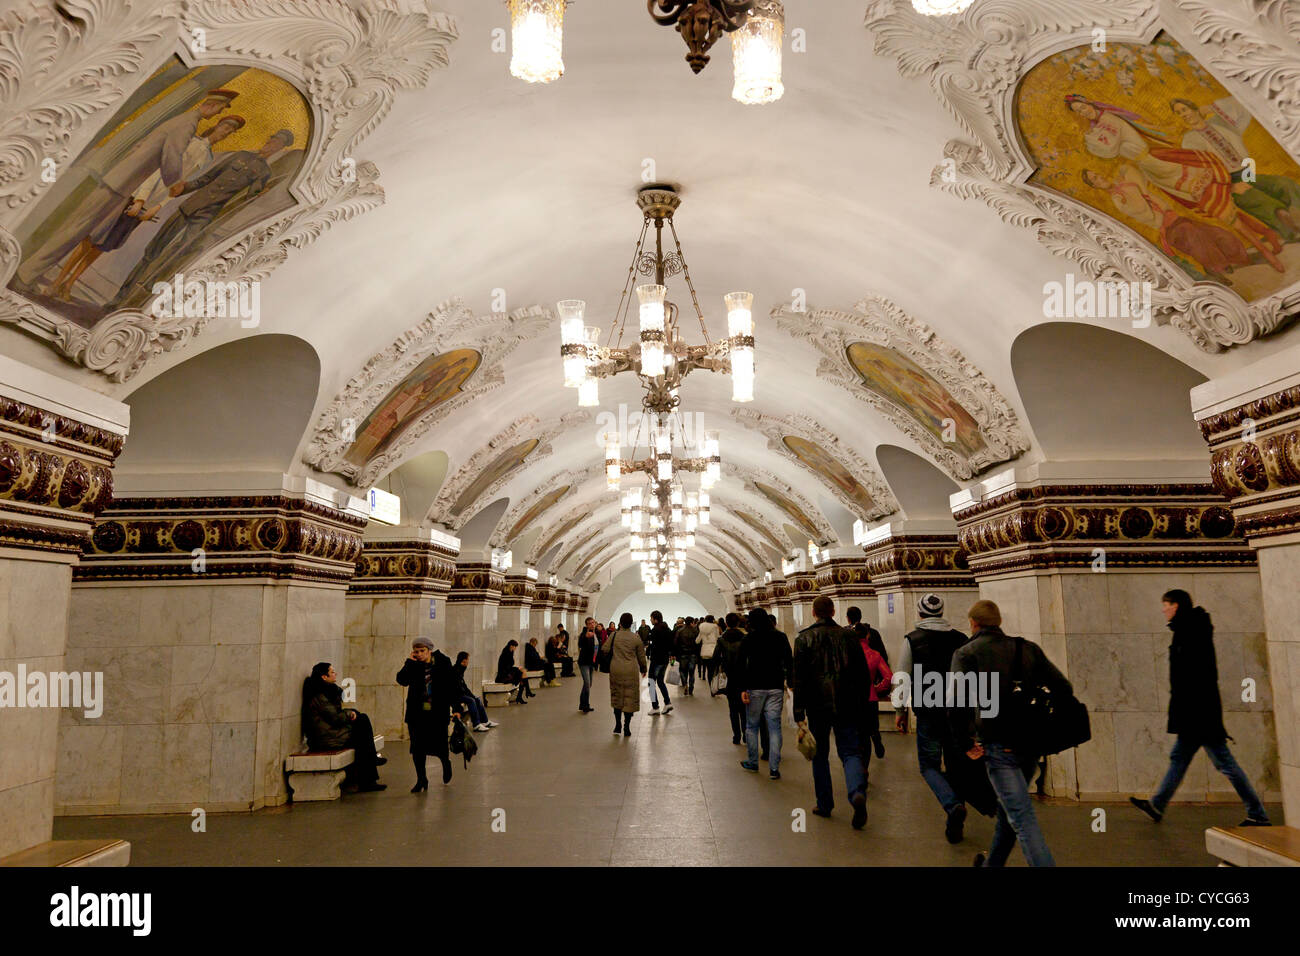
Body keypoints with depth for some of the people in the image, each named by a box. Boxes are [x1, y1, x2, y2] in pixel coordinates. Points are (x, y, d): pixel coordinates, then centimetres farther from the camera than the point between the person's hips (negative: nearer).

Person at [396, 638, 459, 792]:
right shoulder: (412, 664, 1)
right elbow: (402, 680, -14)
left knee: (438, 745, 1)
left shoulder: (443, 662, -4)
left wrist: (457, 707, -6)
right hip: (417, 713, 2)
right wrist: (410, 662, -17)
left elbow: (452, 686, -2)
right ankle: (421, 779, 19)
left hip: (437, 712, -2)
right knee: (417, 747, 3)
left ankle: (446, 762, 35)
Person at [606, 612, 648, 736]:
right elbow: (641, 657, 4)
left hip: (616, 669, 1)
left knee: (617, 696, 16)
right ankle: (626, 727, 6)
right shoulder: (636, 638, -3)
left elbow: (605, 650, -3)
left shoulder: (613, 635, -4)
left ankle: (618, 724, 18)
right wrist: (643, 669, 20)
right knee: (630, 698, 6)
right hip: (631, 671, -1)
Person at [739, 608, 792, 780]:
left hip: (755, 688, -2)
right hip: (775, 688, 2)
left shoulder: (748, 639, -2)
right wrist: (790, 684, 8)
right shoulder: (780, 637, 5)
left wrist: (742, 689, -7)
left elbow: (742, 665, -7)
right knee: (774, 727, 3)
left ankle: (753, 763, 20)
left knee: (751, 726, 13)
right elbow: (788, 663, 4)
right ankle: (774, 768, 0)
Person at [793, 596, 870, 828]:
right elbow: (863, 675, 6)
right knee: (850, 752, 4)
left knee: (820, 756, 14)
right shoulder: (849, 636, 4)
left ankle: (824, 804, 20)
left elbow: (799, 679, -8)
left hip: (818, 706, -1)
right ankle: (858, 792, -21)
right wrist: (862, 704, 14)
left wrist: (799, 715, -7)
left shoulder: (804, 639, -3)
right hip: (847, 706, 1)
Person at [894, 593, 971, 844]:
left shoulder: (912, 639, -3)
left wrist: (900, 710, 6)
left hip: (928, 713, -3)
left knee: (929, 766, 7)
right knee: (956, 766, 14)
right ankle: (955, 825, 19)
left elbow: (902, 677, -2)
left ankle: (953, 805, -18)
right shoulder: (960, 638, 6)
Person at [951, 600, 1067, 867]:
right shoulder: (1028, 649, 11)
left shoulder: (966, 653, -3)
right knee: (1008, 808, 24)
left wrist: (964, 743, -7)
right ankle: (993, 862, 42)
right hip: (1031, 744, 6)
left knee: (1022, 819, -5)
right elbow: (1064, 689, 6)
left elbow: (957, 703, -17)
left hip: (998, 746, -6)